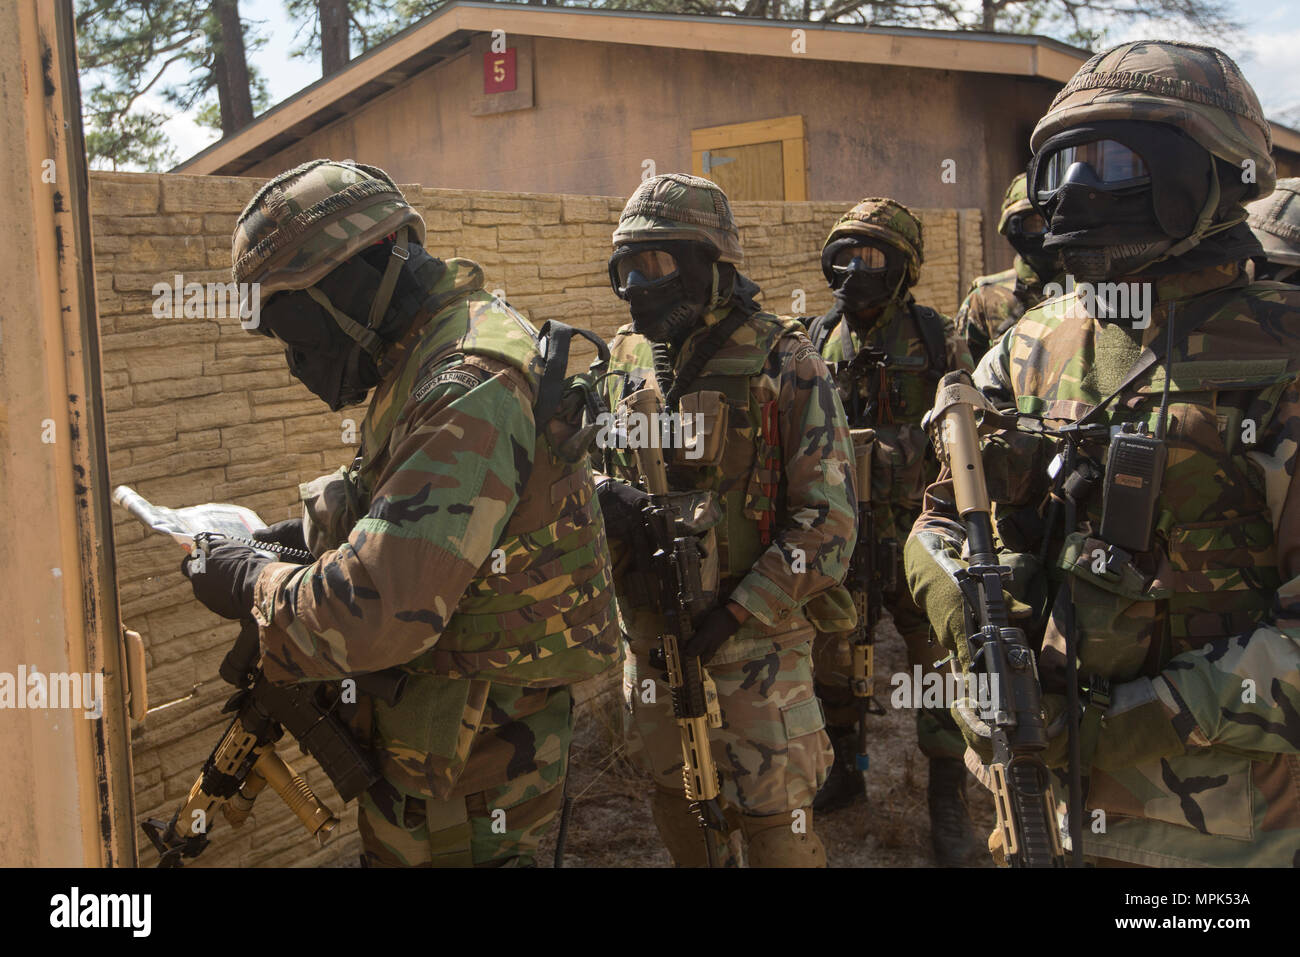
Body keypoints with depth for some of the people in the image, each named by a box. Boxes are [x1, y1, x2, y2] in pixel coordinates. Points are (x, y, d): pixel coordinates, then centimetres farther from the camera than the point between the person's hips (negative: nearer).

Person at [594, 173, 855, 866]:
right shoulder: (624, 360, 4)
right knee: (677, 804, 20)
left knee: (773, 816, 5)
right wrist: (607, 496, -11)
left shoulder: (783, 364, -12)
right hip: (649, 636, 5)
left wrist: (734, 615, -19)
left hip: (752, 635, -5)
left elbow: (827, 518, -14)